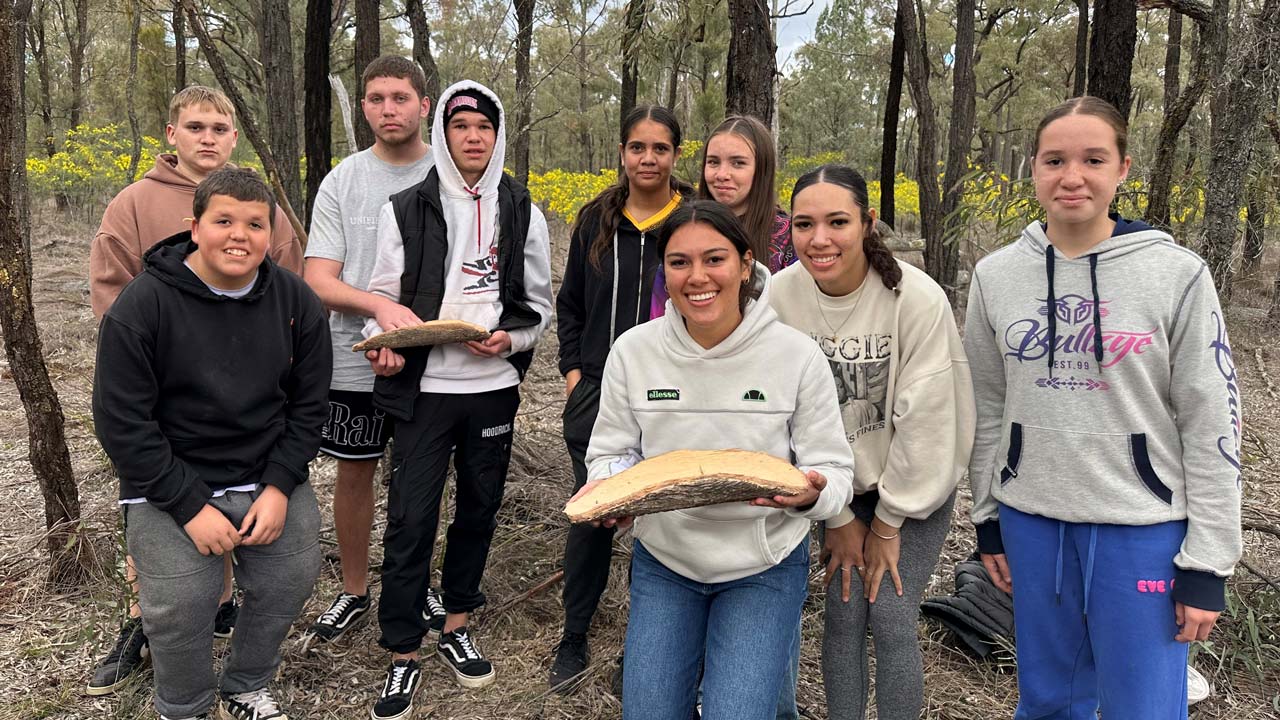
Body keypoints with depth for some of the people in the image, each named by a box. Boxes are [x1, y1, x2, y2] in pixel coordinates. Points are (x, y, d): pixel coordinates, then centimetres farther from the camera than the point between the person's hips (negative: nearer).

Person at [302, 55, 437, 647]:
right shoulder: (343, 181, -1)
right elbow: (319, 281, -7)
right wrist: (380, 305, -26)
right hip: (356, 360, 0)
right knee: (354, 472, 12)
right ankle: (354, 593, 31)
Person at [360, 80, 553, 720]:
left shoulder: (524, 214, 4)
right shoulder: (405, 210, -1)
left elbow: (538, 304, 9)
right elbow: (382, 296, 2)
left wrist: (510, 339, -11)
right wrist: (384, 345, -17)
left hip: (494, 388, 3)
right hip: (424, 388, -2)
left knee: (479, 508, 13)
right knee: (410, 519, -2)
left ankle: (455, 628, 33)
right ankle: (403, 656, 12)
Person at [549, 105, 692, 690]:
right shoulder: (595, 220, 5)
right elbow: (569, 305, 14)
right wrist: (572, 370, 3)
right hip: (598, 393, 2)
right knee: (590, 517, 5)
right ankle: (574, 640, 23)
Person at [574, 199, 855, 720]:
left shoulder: (796, 355, -15)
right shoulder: (633, 351, -10)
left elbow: (833, 471, -8)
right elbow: (613, 451, 1)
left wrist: (811, 493, -31)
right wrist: (609, 486, -21)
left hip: (763, 568, -2)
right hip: (663, 560, 2)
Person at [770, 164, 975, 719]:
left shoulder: (918, 298, -25)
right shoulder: (778, 297, -16)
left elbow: (924, 417, -20)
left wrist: (888, 524, -12)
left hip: (914, 485, -2)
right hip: (837, 486, 3)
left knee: (890, 620, -4)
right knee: (843, 614, 2)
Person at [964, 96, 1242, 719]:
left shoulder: (1177, 276, -9)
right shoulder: (995, 276, 1)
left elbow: (1212, 424, -6)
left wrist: (1206, 563, -6)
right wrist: (987, 519, 10)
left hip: (1142, 528, -2)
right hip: (1031, 521, 3)